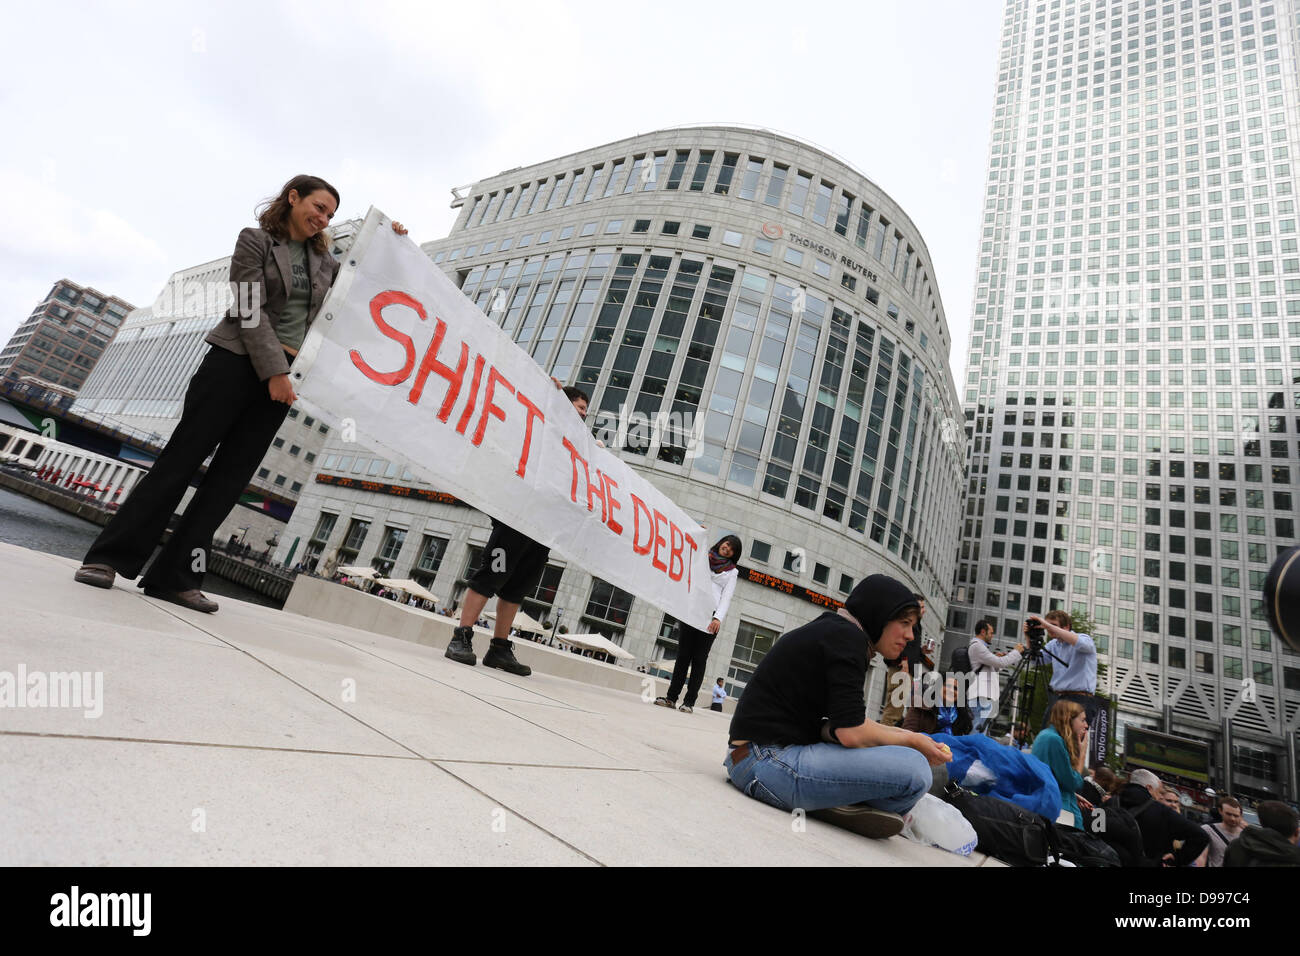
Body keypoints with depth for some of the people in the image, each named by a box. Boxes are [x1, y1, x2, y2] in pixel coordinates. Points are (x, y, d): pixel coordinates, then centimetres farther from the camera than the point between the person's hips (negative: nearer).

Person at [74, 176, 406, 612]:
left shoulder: (323, 262, 17)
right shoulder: (256, 241, 2)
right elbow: (250, 312, -9)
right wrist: (273, 370, -18)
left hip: (282, 377, 5)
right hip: (236, 363, -4)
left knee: (230, 477, 0)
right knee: (182, 457, -4)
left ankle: (174, 576, 4)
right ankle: (108, 557, 6)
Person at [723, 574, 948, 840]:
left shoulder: (831, 629, 19)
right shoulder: (846, 636, -11)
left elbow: (843, 721, 22)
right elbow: (851, 733, -17)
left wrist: (902, 734, 11)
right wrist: (912, 741, -1)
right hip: (767, 758, -11)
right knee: (915, 768, -20)